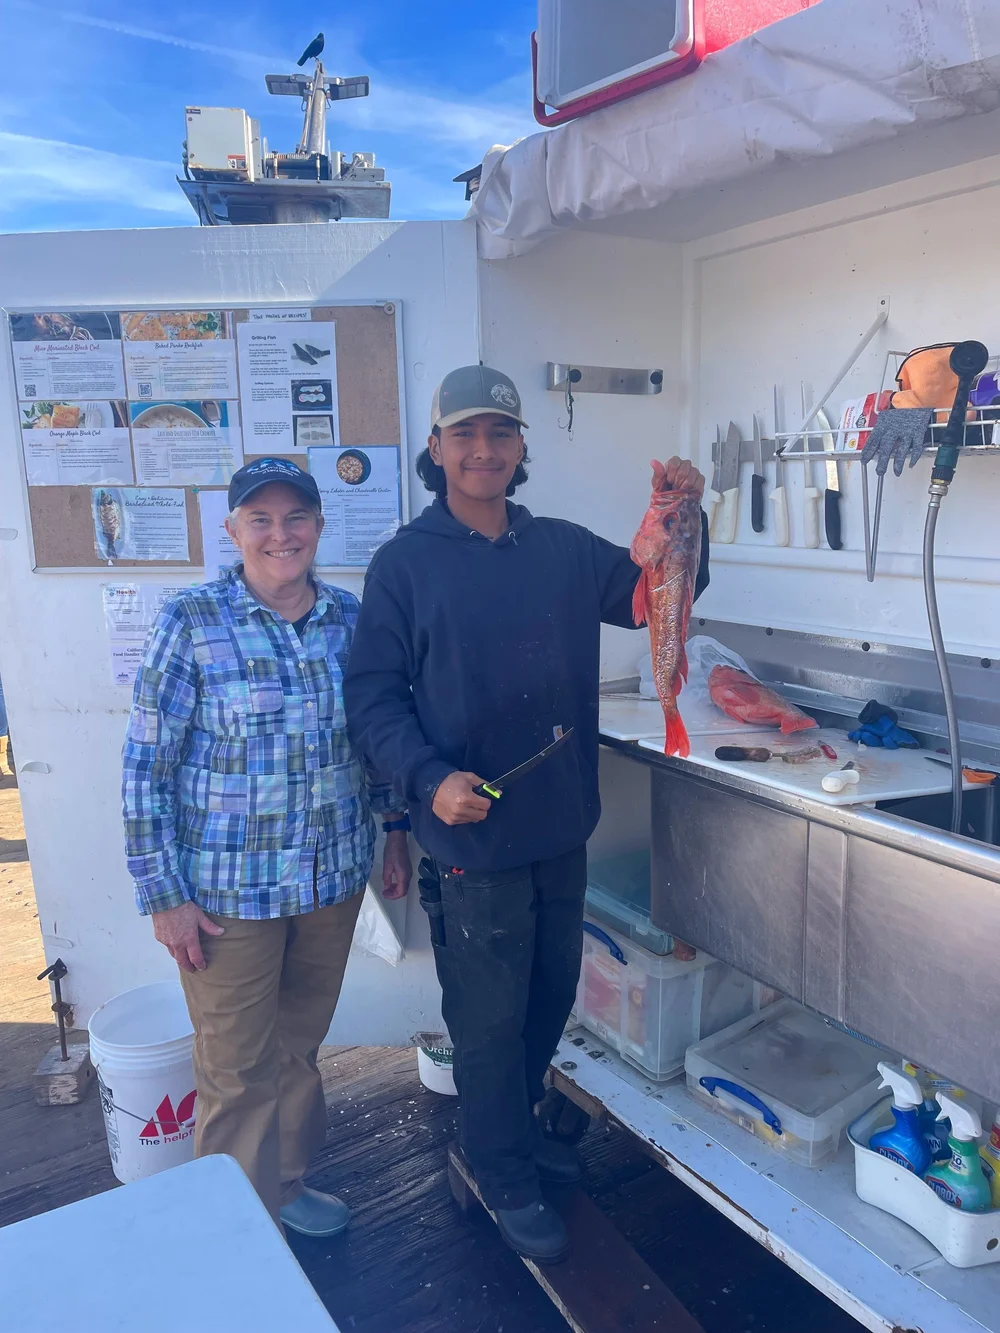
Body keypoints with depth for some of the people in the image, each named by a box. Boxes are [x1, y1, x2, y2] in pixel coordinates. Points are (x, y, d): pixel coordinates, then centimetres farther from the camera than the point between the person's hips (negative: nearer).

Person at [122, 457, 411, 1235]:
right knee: (239, 1070, 11)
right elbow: (146, 769, -10)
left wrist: (396, 836, 10)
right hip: (228, 891, -4)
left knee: (300, 1046, 21)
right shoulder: (191, 624, -12)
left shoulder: (350, 620, 0)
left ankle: (287, 1185, 45)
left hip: (334, 880, 4)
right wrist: (164, 895, -10)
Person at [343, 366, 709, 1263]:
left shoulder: (565, 549, 5)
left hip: (563, 826, 6)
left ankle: (512, 1123, 49)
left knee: (552, 995, 22)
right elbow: (373, 695, -10)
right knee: (490, 1015, 10)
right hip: (473, 833, -5)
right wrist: (430, 779, -25)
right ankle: (507, 1180, 34)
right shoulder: (405, 564, -9)